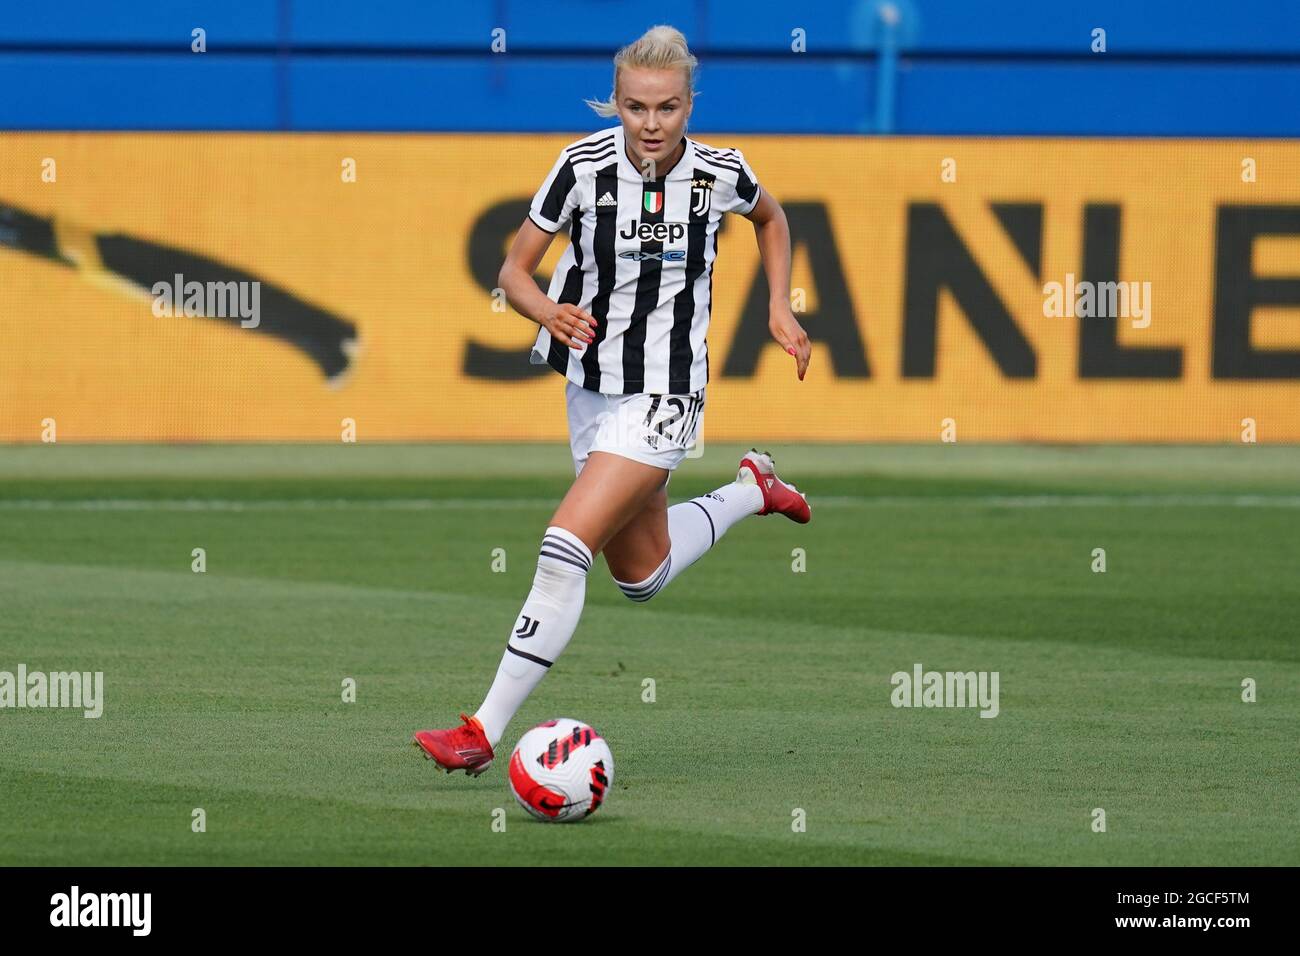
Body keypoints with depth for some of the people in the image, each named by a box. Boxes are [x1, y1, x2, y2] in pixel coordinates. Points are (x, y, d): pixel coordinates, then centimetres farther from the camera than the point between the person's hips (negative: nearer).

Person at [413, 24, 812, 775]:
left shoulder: (721, 173, -12)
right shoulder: (585, 165, -13)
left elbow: (771, 217, 13)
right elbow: (514, 272, -7)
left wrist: (781, 309, 4)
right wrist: (547, 310, -28)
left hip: (664, 396, -4)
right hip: (591, 385, 4)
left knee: (566, 549, -19)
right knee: (640, 577, 20)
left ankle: (484, 733, -16)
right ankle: (752, 491, 47)